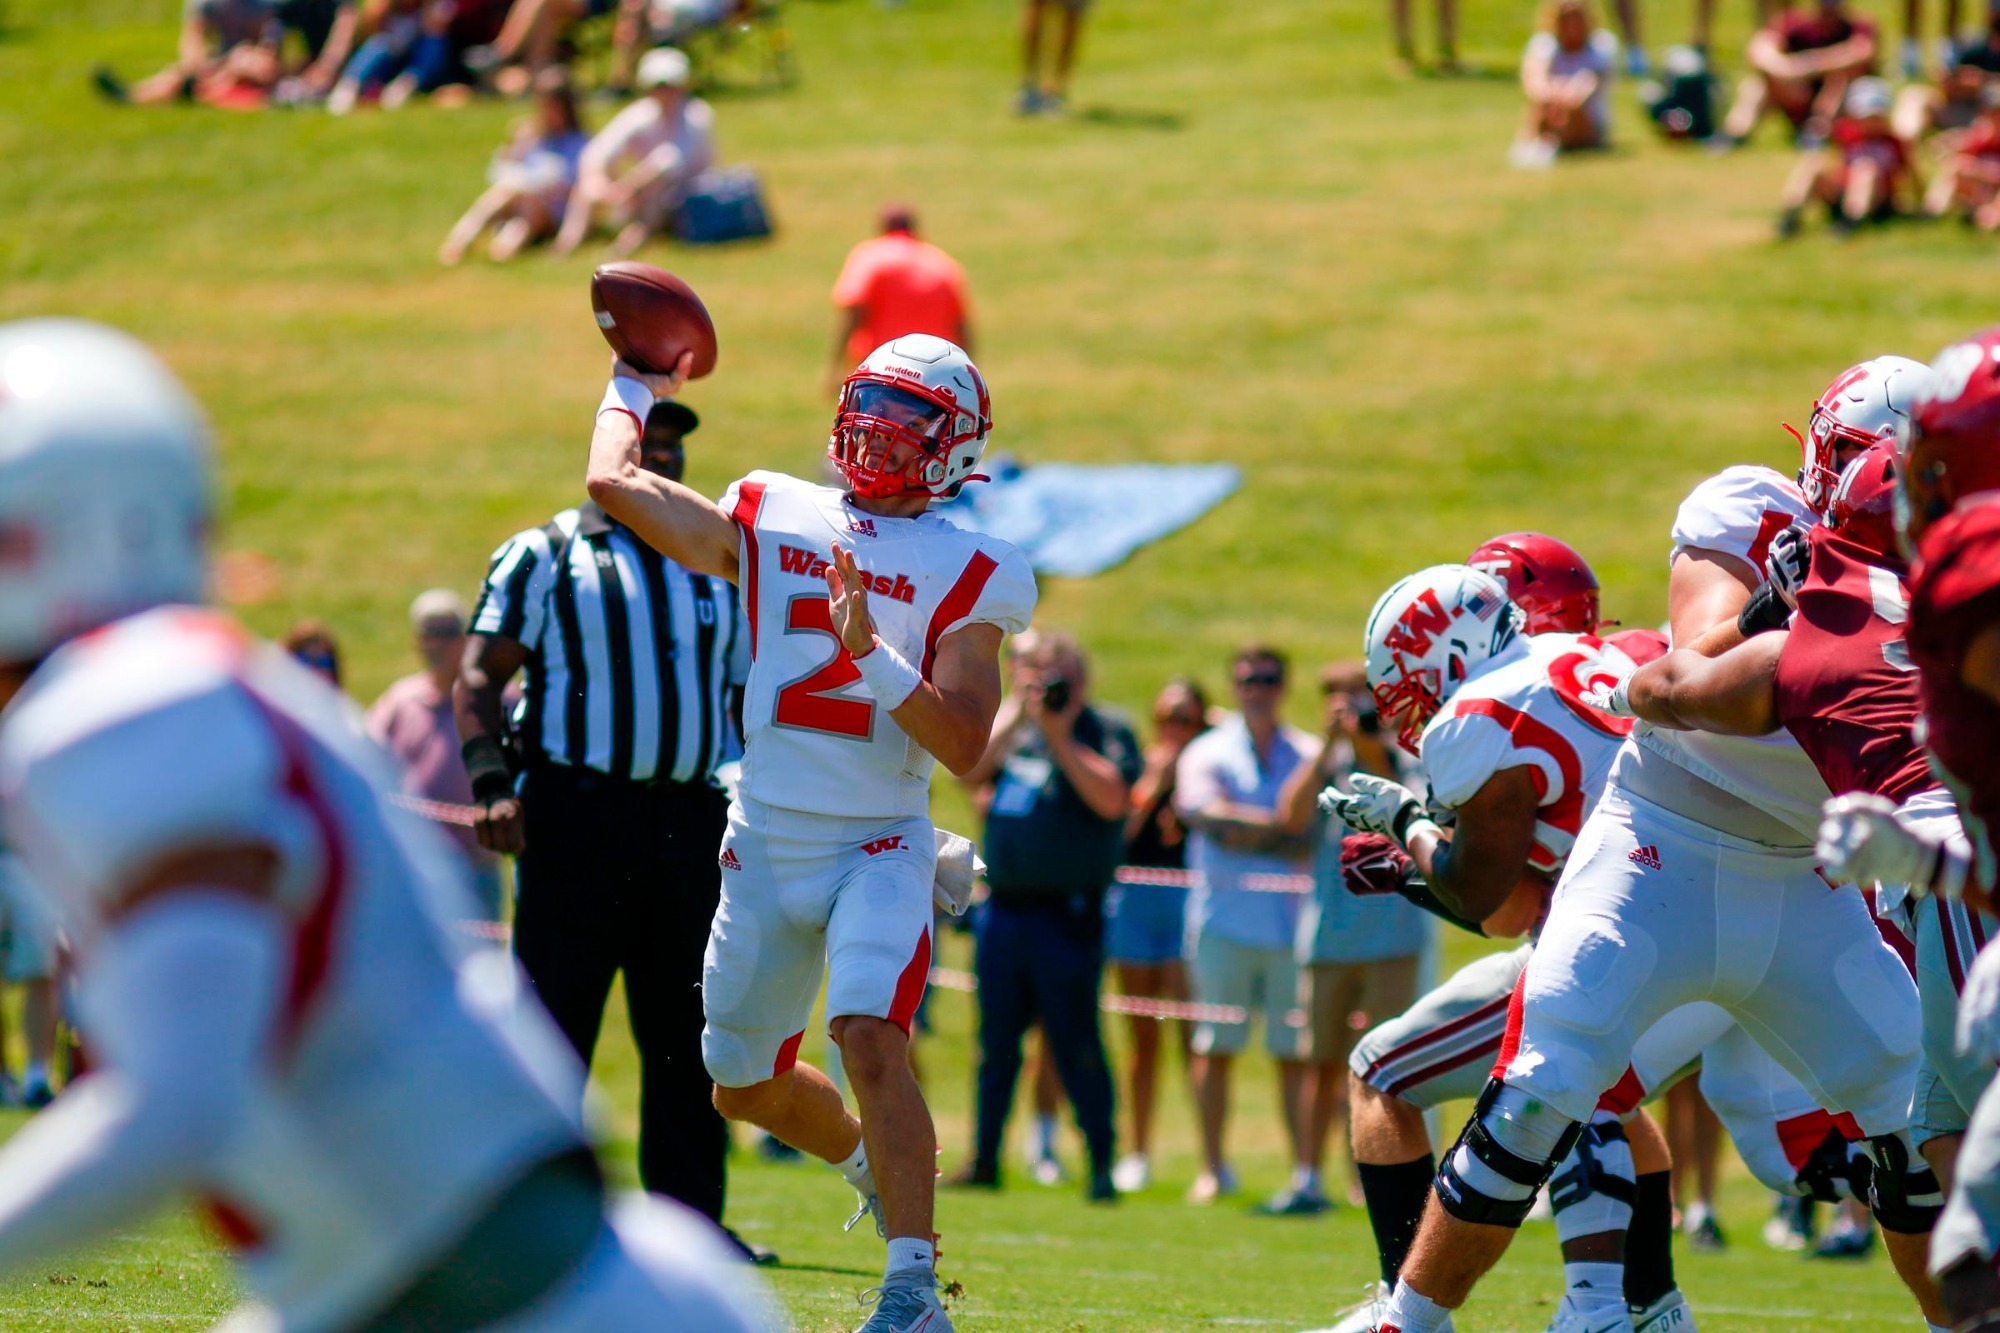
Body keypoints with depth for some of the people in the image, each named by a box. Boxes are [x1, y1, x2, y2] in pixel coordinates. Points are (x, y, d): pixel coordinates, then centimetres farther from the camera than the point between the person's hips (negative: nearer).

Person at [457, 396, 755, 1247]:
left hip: (689, 820, 5)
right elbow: (480, 675, -2)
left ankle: (689, 1218, 10)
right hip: (576, 816, -5)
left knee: (689, 1034, 5)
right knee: (553, 1027, -6)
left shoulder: (715, 572, 20)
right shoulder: (544, 557, 5)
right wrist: (492, 785, -17)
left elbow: (742, 698, 24)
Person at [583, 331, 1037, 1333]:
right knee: (743, 1086, 15)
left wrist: (871, 654, -24)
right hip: (765, 845, 5)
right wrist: (633, 387, 14)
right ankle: (867, 1160, 46)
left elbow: (964, 745, -14)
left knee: (870, 1038, -27)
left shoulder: (962, 576, -4)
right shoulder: (770, 520, 6)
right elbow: (615, 482, 0)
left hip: (880, 846, -4)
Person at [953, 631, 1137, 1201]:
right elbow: (970, 769, 3)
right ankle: (984, 1158, 18)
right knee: (996, 1044, 10)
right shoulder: (1015, 730, 16)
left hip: (1066, 913, -6)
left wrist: (1060, 736, -15)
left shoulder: (1106, 731, -1)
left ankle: (1101, 1165, -1)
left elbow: (1111, 799, -16)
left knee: (1076, 1045, -6)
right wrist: (1020, 715, -3)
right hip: (1003, 911, 6)